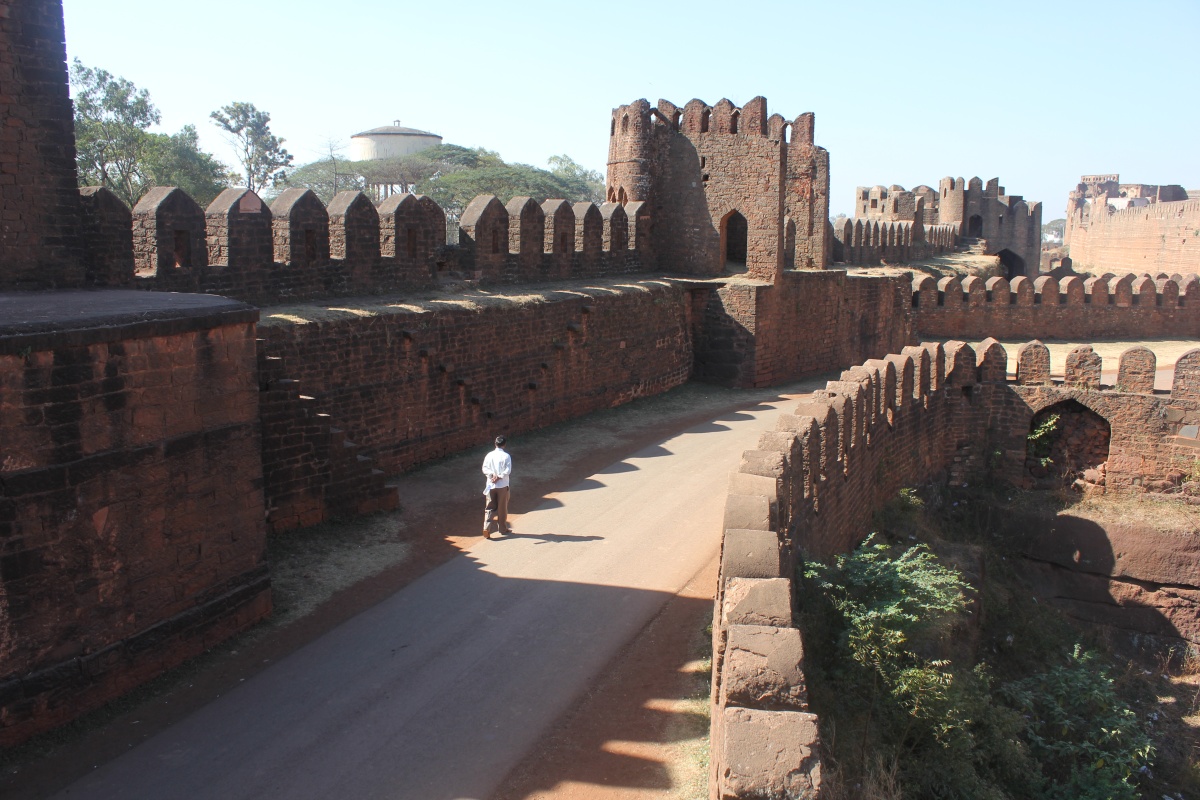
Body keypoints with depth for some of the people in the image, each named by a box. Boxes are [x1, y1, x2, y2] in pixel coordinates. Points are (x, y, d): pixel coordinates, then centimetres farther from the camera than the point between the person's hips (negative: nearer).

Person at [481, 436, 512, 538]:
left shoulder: (489, 455, 0)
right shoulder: (506, 456, -10)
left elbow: (485, 468, -5)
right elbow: (508, 471, -17)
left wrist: (492, 475, -13)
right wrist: (499, 477, -13)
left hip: (491, 485, 2)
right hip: (502, 486, -2)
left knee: (489, 508, 6)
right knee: (502, 508, 11)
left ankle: (486, 529, -6)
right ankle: (502, 528, 22)